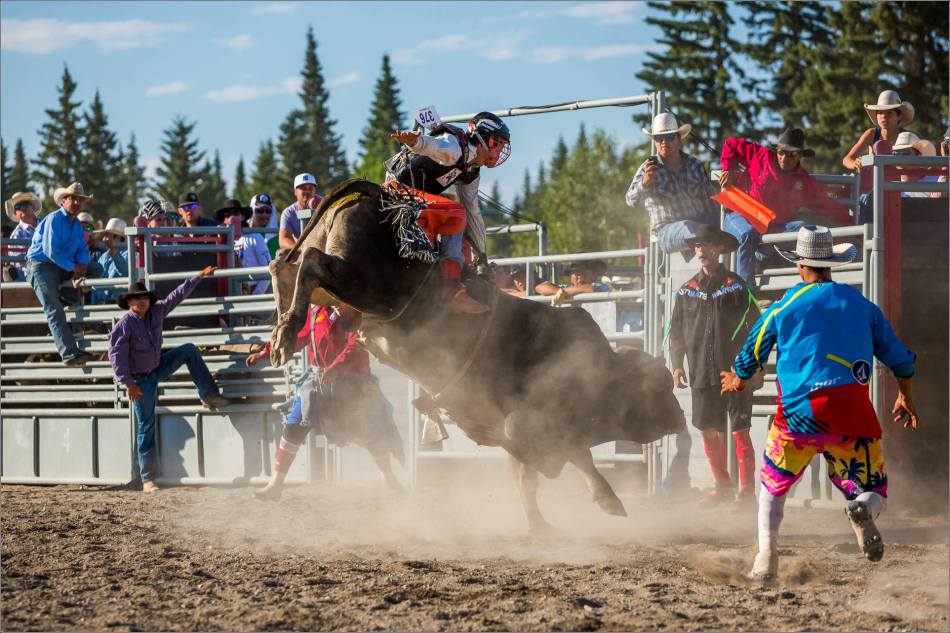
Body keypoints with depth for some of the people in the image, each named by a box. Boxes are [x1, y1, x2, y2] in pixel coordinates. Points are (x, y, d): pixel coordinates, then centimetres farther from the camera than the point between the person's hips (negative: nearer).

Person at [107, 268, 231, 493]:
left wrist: (199, 277, 10)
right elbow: (117, 355, -23)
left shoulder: (157, 312, -4)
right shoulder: (124, 325, -21)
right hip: (141, 380, -6)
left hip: (158, 368, 6)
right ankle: (148, 479, 2)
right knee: (146, 427, -3)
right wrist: (128, 384, -25)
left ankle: (209, 396, 5)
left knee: (189, 350, -3)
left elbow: (177, 295, 7)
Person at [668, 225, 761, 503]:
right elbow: (676, 331, 13)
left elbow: (757, 326, -2)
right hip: (701, 374, 4)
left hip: (735, 373, -4)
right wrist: (677, 365, 5)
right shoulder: (687, 290, 9)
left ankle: (747, 491, -4)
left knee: (740, 432, -7)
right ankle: (722, 486, 20)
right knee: (708, 432, 8)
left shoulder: (736, 286, -2)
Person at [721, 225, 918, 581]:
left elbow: (749, 359, 18)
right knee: (873, 491, 12)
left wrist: (737, 382, 41)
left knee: (773, 485, 21)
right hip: (852, 411, 0)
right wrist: (905, 398, 38)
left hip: (798, 412, 0)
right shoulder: (860, 304, 11)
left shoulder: (782, 307, 7)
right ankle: (863, 510, -25)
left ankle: (766, 558, 2)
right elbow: (899, 359, 19)